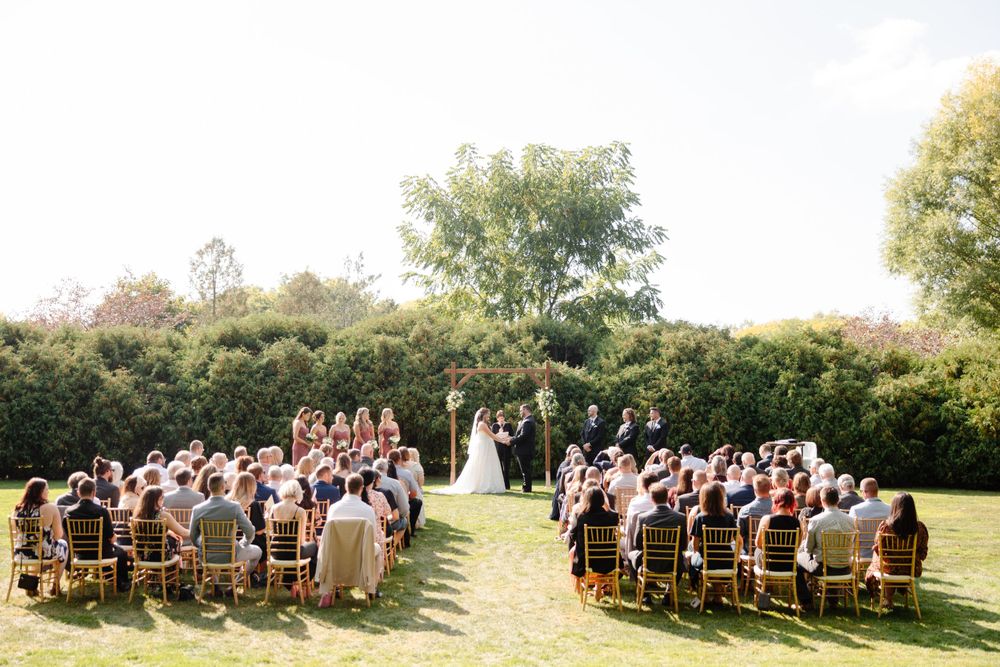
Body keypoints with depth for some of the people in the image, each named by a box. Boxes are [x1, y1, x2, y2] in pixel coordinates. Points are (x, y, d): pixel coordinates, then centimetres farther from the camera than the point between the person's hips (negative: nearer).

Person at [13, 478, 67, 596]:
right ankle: (55, 586, 32)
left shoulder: (18, 508, -3)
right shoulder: (51, 508, -17)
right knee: (63, 545, 28)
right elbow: (58, 535, -13)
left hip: (21, 552, 4)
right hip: (44, 552, -4)